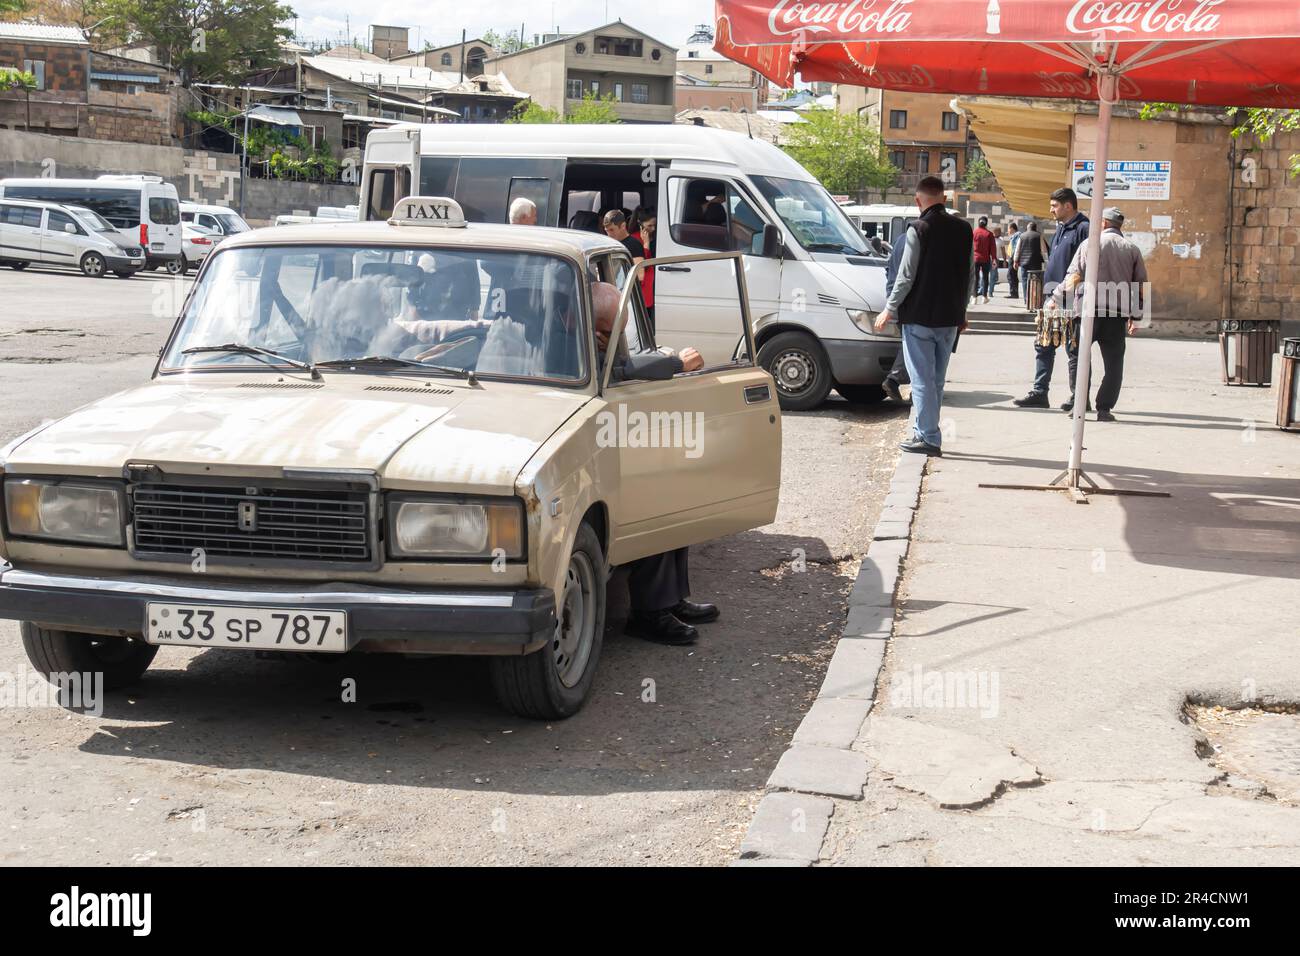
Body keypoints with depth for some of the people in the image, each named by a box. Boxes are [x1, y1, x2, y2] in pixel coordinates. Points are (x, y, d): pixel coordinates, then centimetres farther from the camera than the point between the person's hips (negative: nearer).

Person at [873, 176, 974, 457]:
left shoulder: (919, 230, -13)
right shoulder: (964, 229, 6)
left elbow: (906, 276, -14)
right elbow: (970, 274, 11)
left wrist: (889, 310, -3)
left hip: (919, 317, -6)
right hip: (950, 318, 6)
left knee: (922, 379, -1)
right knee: (937, 379, 15)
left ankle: (929, 438, -2)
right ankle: (924, 431, 21)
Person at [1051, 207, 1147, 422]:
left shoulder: (1090, 243, 2)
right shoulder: (1132, 248, 10)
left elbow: (1074, 276, -4)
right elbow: (1141, 285, 9)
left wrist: (1059, 296, 6)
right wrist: (1135, 316, 14)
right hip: (1118, 312, 2)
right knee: (1113, 362, 7)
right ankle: (1104, 408, 2)